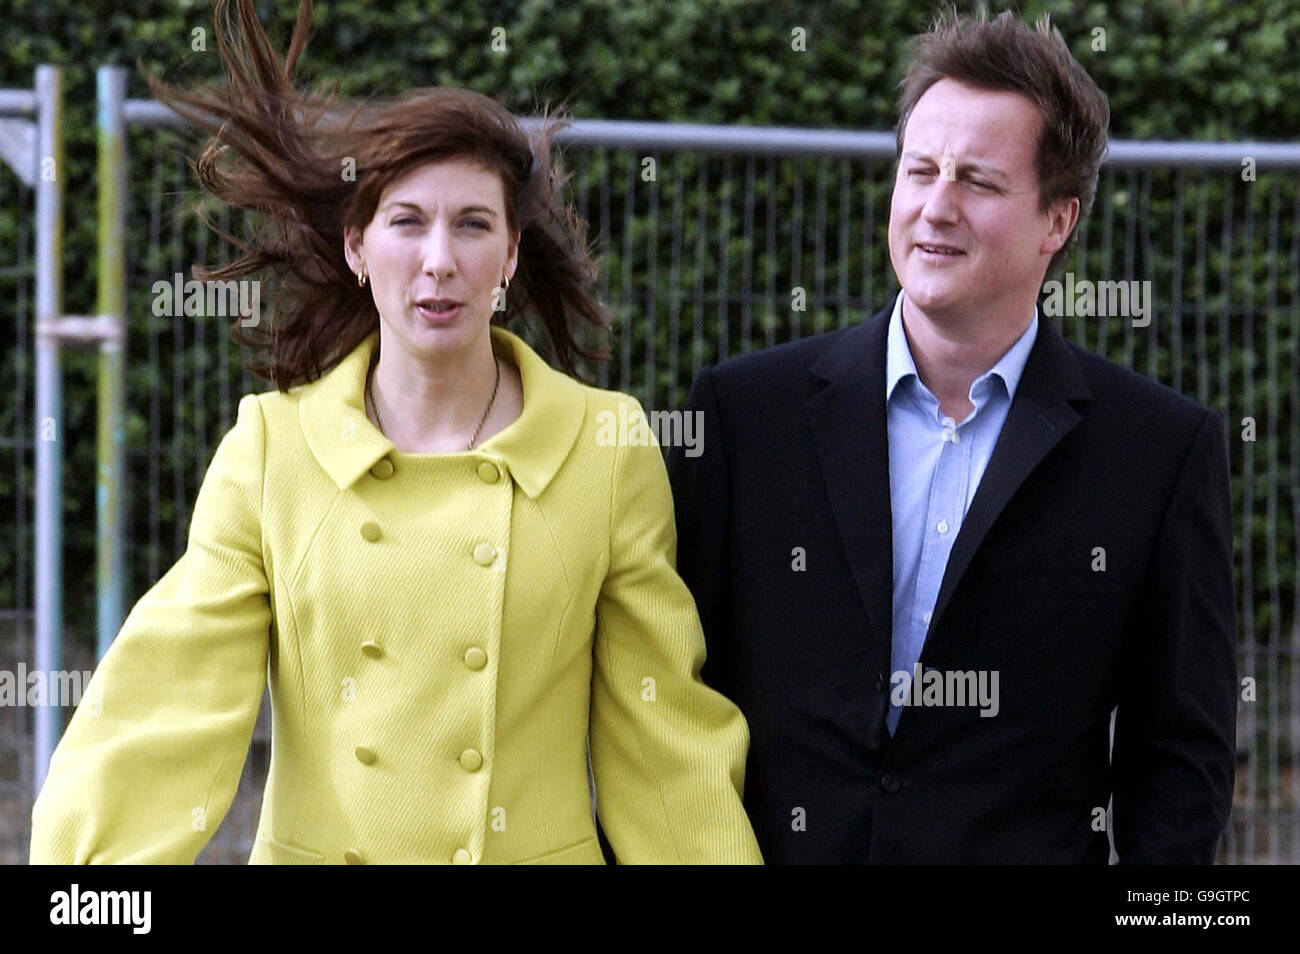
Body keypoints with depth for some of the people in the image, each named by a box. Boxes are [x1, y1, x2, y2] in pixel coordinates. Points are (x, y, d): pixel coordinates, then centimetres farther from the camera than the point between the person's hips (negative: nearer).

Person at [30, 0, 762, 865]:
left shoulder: (607, 449, -5)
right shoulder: (269, 448, -5)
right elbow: (173, 711, -11)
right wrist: (92, 857, -23)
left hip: (538, 846, 0)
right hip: (312, 848, 1)